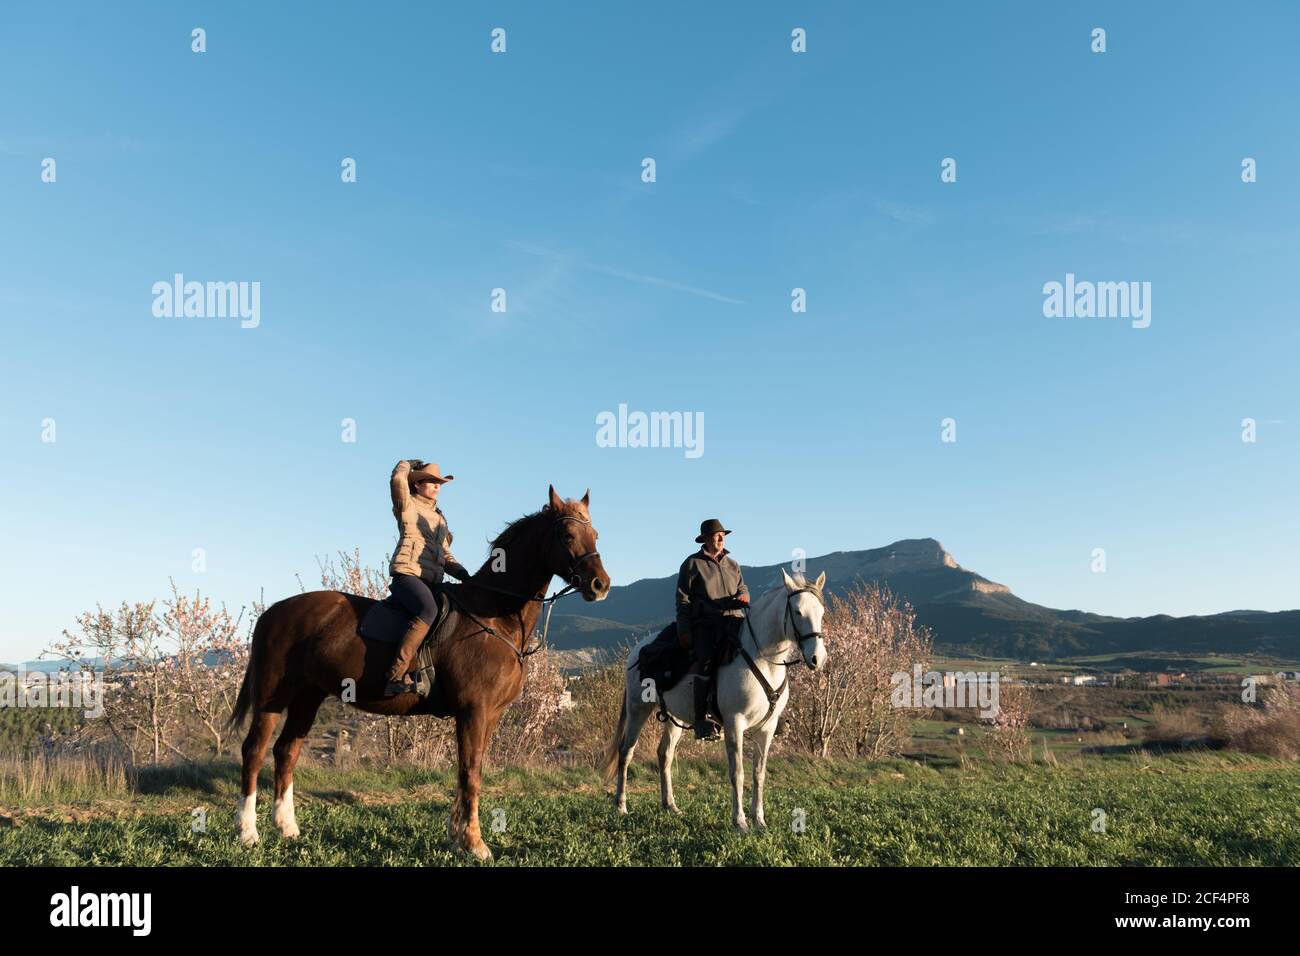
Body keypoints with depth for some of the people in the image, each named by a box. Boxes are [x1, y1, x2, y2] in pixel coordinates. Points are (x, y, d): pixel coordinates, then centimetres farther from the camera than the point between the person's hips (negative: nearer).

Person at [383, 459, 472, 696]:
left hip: (433, 580, 8)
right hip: (407, 573, -8)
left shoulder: (439, 516, 27)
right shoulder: (408, 505, 8)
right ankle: (397, 676, -39)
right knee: (428, 610, -34)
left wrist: (460, 571, 8)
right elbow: (397, 479, -12)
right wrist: (407, 464, 10)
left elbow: (445, 554, 26)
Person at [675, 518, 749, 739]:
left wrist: (742, 597, 1)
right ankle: (701, 719, -21)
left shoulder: (732, 564, 23)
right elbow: (683, 600, 3)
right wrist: (684, 630, -6)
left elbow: (743, 588, 27)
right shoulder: (692, 564, 7)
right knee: (705, 661, -24)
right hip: (705, 622, -5)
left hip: (734, 620, 5)